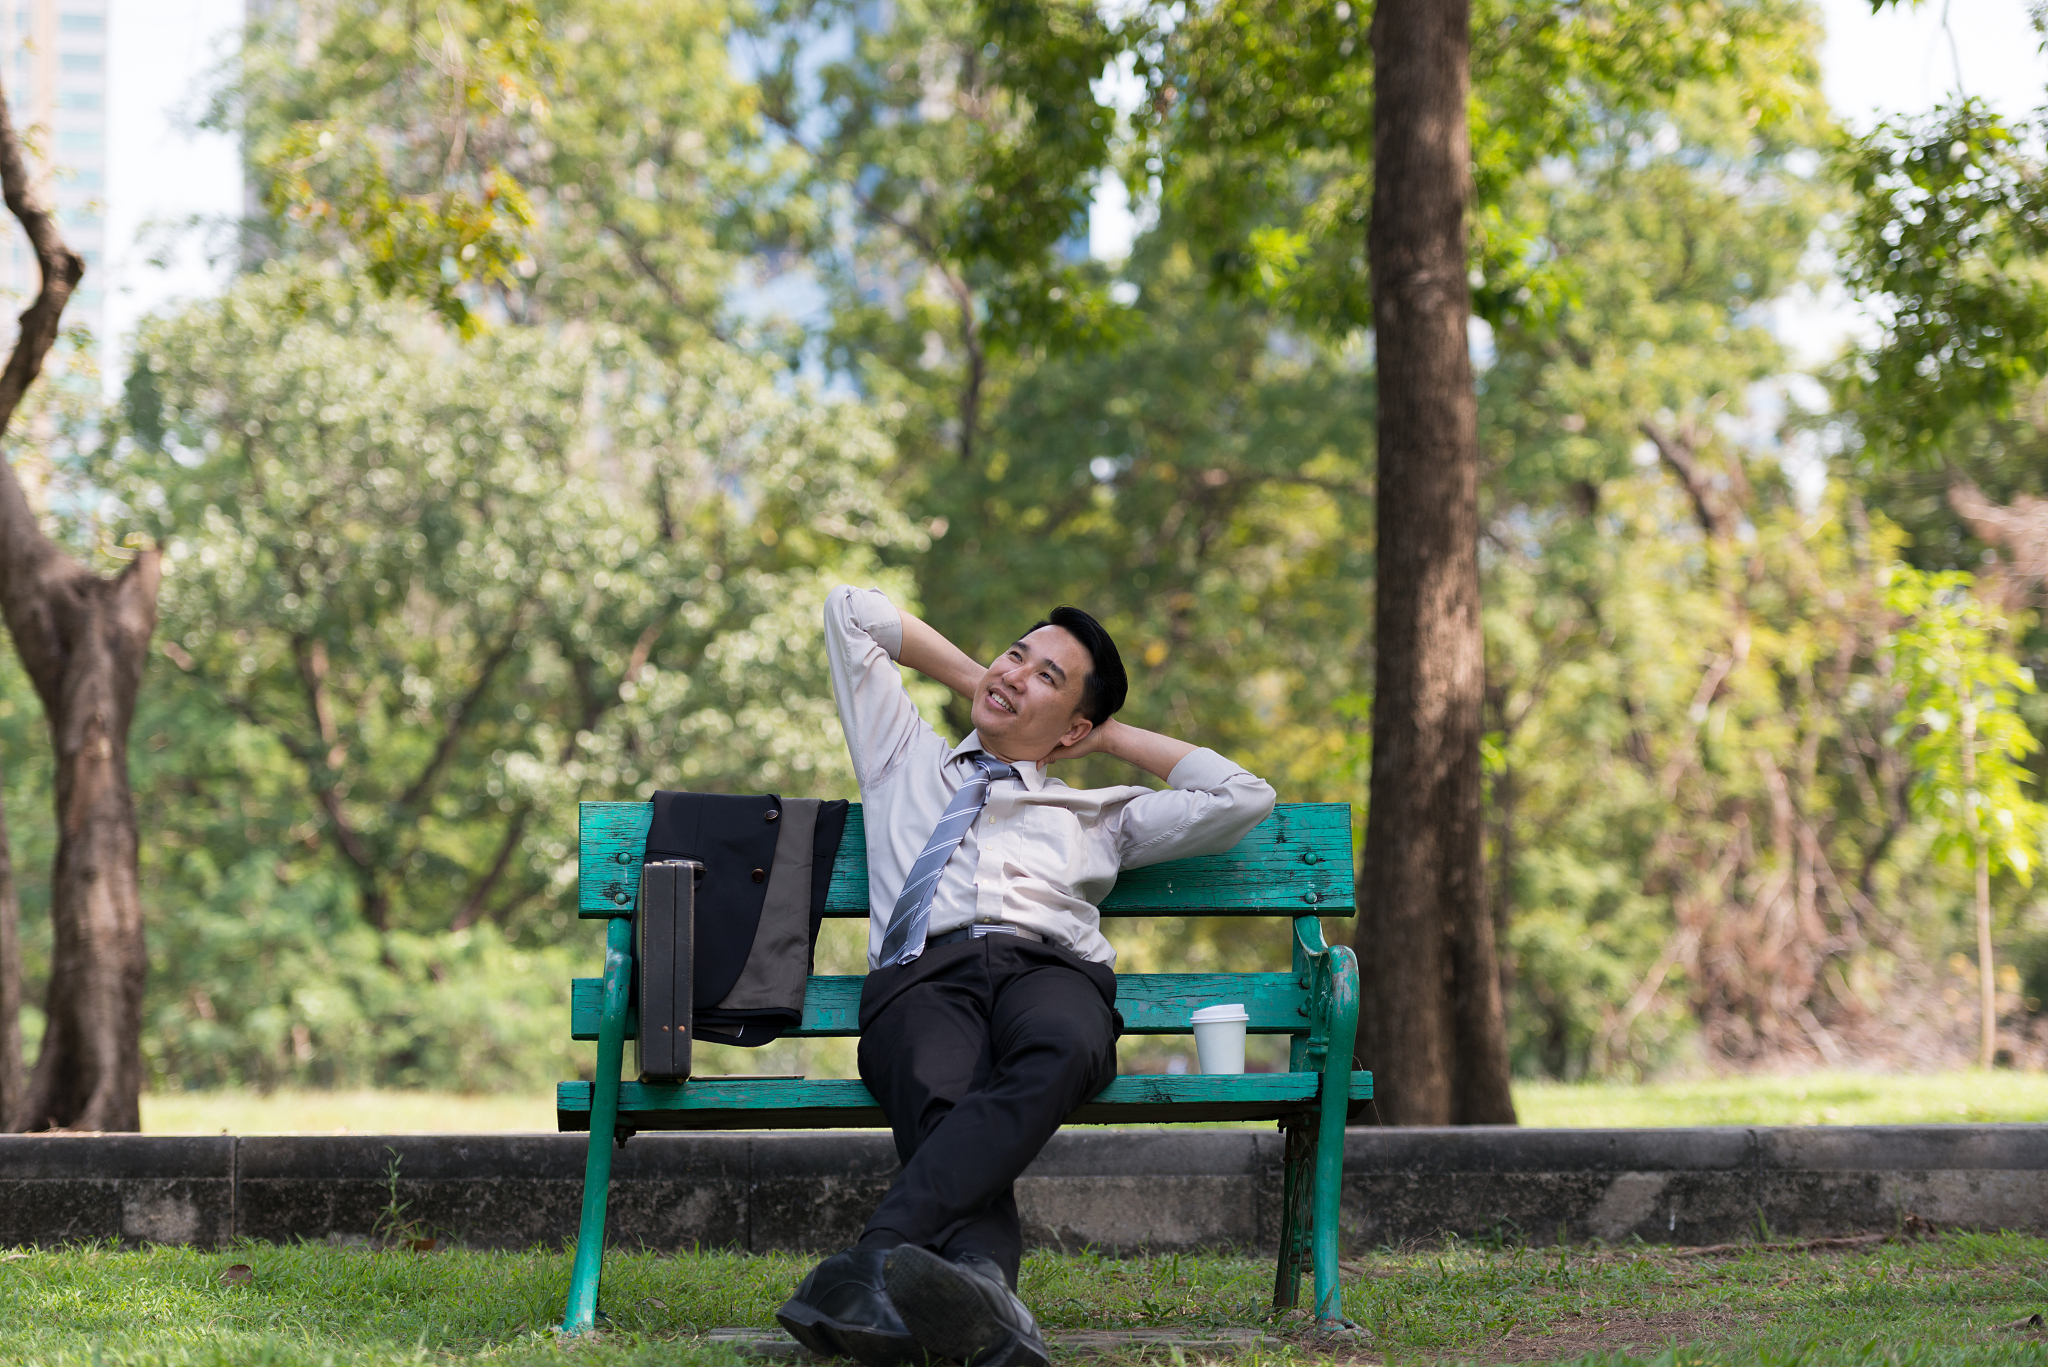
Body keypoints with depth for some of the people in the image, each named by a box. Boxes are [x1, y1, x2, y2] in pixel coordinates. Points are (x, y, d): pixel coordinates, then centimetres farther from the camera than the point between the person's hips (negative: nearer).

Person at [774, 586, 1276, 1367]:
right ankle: (987, 1304, -66)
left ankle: (879, 1260, -60)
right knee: (942, 1102, -38)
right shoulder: (905, 760, 38)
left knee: (1058, 1049, -41)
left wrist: (1114, 738, 36)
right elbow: (851, 610, 44)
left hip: (1050, 965, 0)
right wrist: (970, 681, 45)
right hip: (923, 971, 0)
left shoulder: (1097, 814, 36)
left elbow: (1243, 798, 30)